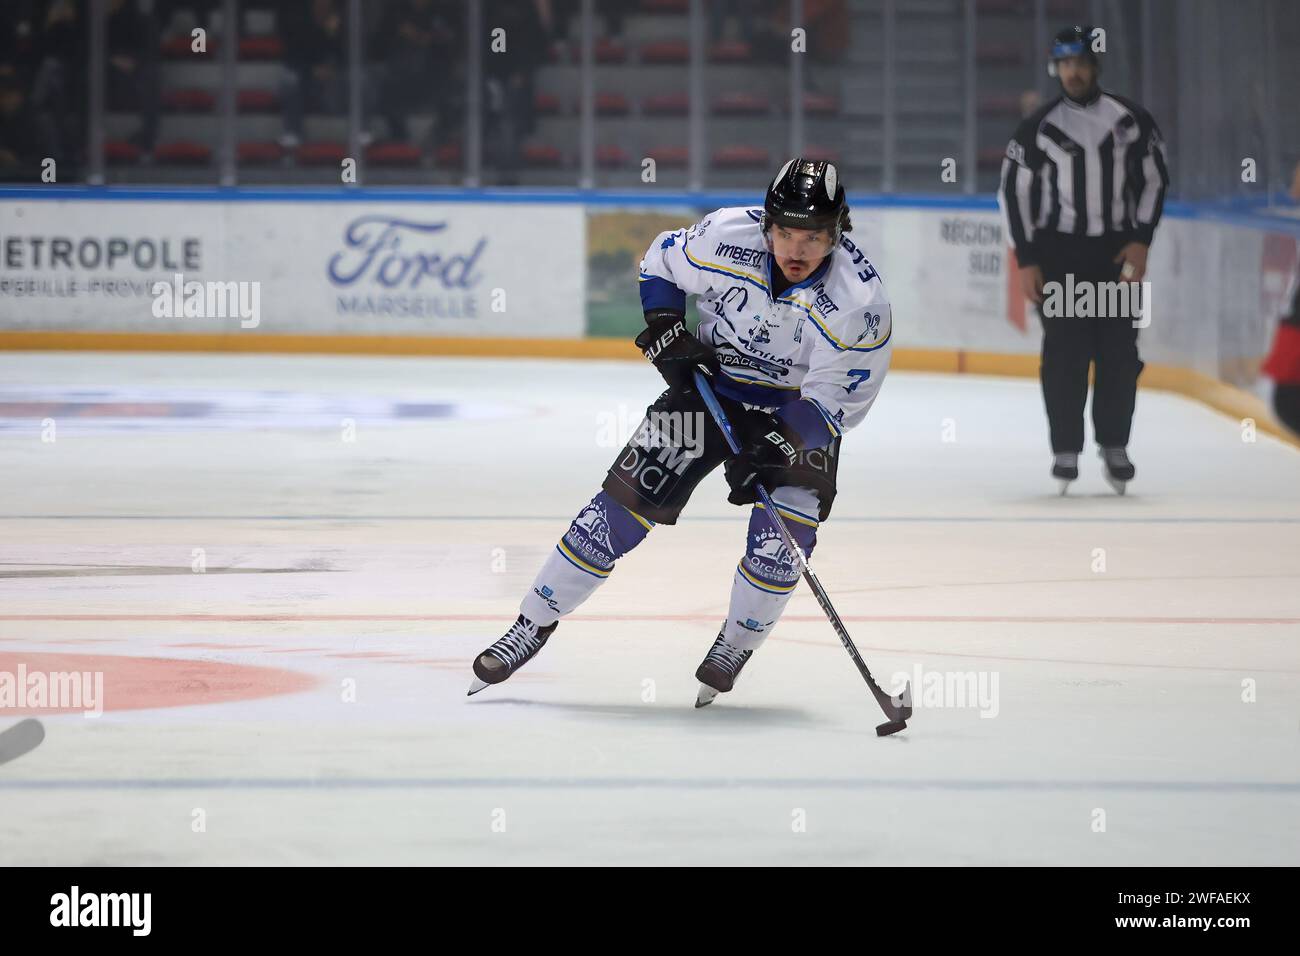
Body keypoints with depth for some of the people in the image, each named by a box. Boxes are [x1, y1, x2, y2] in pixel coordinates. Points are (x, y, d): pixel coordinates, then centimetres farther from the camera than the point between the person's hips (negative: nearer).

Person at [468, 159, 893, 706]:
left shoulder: (861, 301, -29)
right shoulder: (724, 239, -23)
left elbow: (836, 401, -25)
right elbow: (661, 262, 0)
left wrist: (773, 446, -36)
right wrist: (664, 328, -13)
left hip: (800, 410, -1)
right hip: (713, 383, 1)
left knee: (781, 538, -18)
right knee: (627, 500, -7)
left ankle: (735, 647, 8)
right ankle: (534, 624, 3)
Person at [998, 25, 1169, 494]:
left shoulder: (1132, 120, 1)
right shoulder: (1038, 129, -3)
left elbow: (1155, 179, 7)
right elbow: (1014, 191, 0)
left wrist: (1140, 241, -3)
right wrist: (1027, 261, -4)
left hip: (1117, 252, 1)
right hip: (1059, 253, -1)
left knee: (1120, 352, 1)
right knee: (1065, 353, -5)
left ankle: (1115, 447, 13)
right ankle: (1066, 451, 1)